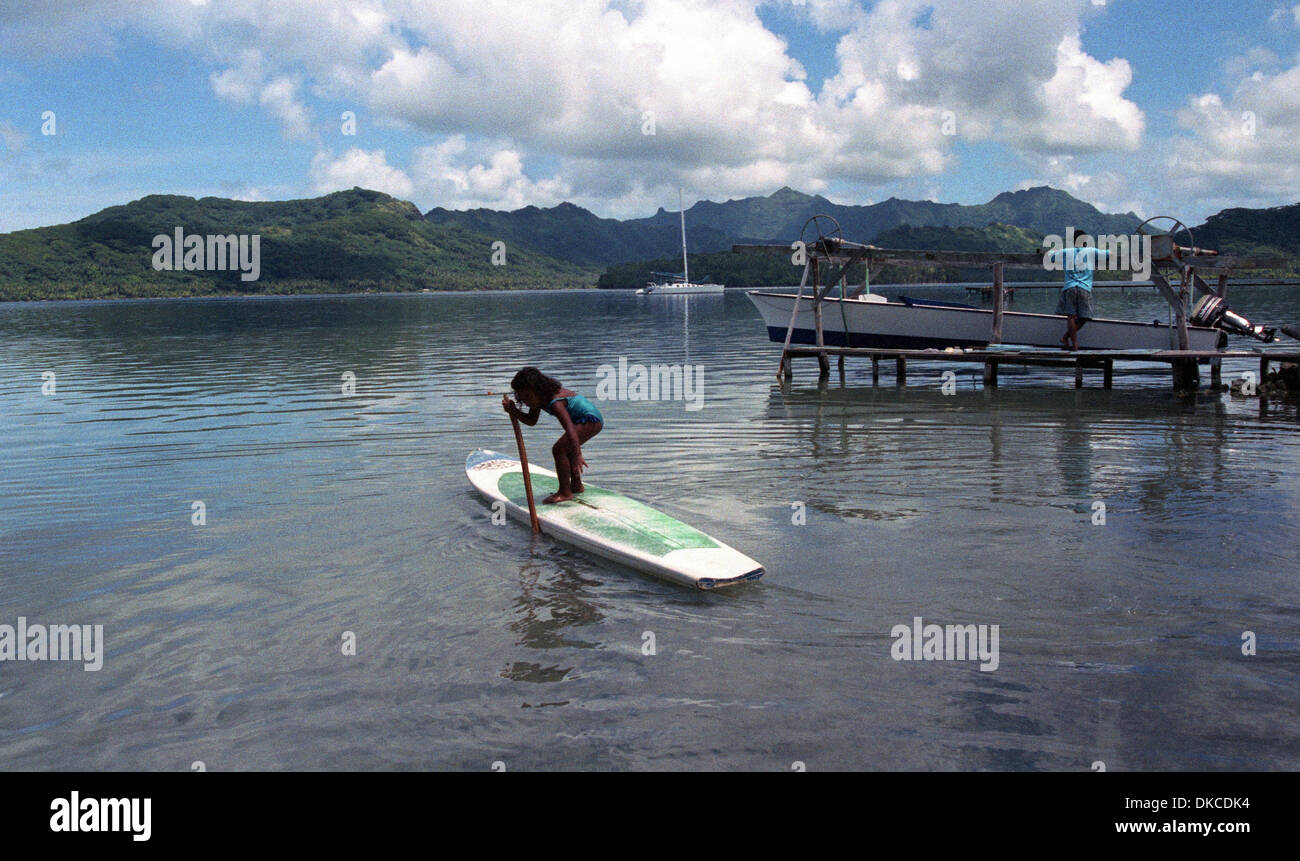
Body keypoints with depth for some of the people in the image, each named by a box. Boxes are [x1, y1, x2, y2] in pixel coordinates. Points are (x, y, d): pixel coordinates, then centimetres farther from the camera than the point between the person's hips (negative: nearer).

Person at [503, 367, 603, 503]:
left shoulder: (555, 403, -28)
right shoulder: (541, 397, 0)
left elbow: (570, 428, -38)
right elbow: (531, 421, 7)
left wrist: (578, 455, -47)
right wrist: (512, 410, -8)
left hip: (592, 419, -11)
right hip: (585, 420, 11)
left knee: (559, 449, -19)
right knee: (566, 449, 29)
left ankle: (565, 492, -12)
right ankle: (576, 485, 42)